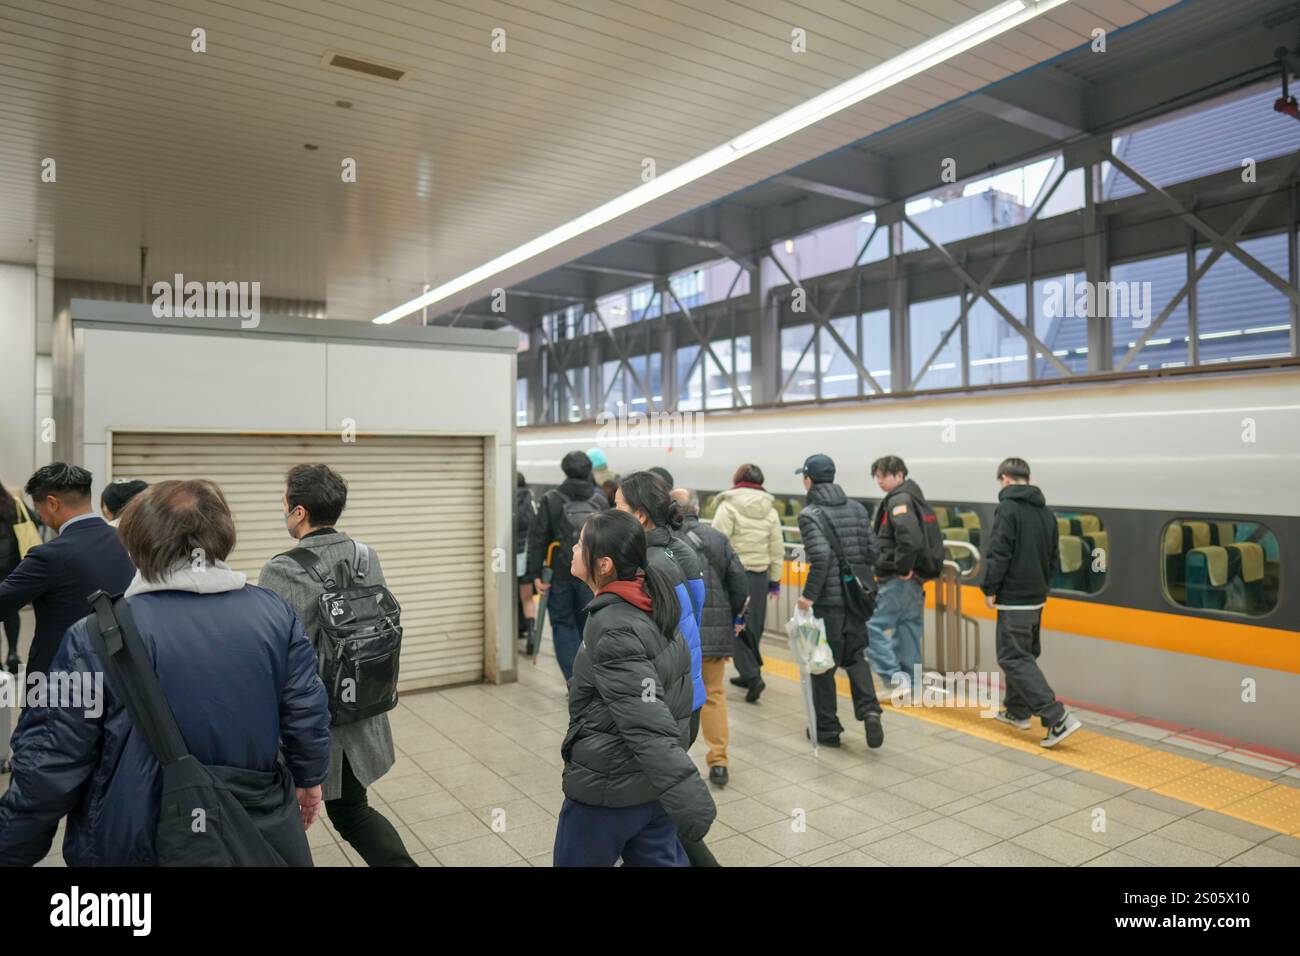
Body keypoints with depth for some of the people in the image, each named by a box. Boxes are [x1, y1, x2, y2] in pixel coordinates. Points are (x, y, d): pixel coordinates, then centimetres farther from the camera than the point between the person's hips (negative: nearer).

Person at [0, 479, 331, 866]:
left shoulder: (96, 636, -17)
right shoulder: (277, 614, -9)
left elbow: (50, 765, -13)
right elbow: (307, 712, -5)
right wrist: (309, 777, 13)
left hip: (136, 847, -2)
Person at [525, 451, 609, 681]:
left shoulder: (551, 500, -6)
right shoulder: (601, 499, 0)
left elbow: (538, 538, -8)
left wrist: (535, 573, -4)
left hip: (561, 574, -2)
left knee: (563, 624, 9)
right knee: (589, 624, 14)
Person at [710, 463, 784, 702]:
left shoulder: (728, 507, -7)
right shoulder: (770, 511, 9)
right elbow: (777, 550, 11)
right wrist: (775, 580, 18)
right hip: (760, 575, 5)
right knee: (753, 627, 15)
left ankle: (752, 676, -10)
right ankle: (749, 673, 26)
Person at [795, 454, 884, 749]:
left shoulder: (810, 514, -12)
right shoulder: (857, 508, 7)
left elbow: (821, 556, -23)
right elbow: (872, 551, 6)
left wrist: (808, 595, -16)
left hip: (827, 599, -5)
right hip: (856, 595, 5)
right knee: (855, 656, 18)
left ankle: (827, 728, 18)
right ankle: (869, 710, -2)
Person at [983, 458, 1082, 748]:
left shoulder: (1008, 508, -15)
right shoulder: (1045, 511, 10)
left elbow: (998, 554, -20)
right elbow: (1053, 558, 15)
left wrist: (990, 589, -10)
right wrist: (1041, 584, 20)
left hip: (1013, 598, -9)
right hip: (1036, 597, 9)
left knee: (1013, 658, -6)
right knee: (1024, 653, 20)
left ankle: (1058, 718, -12)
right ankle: (1017, 710, 30)